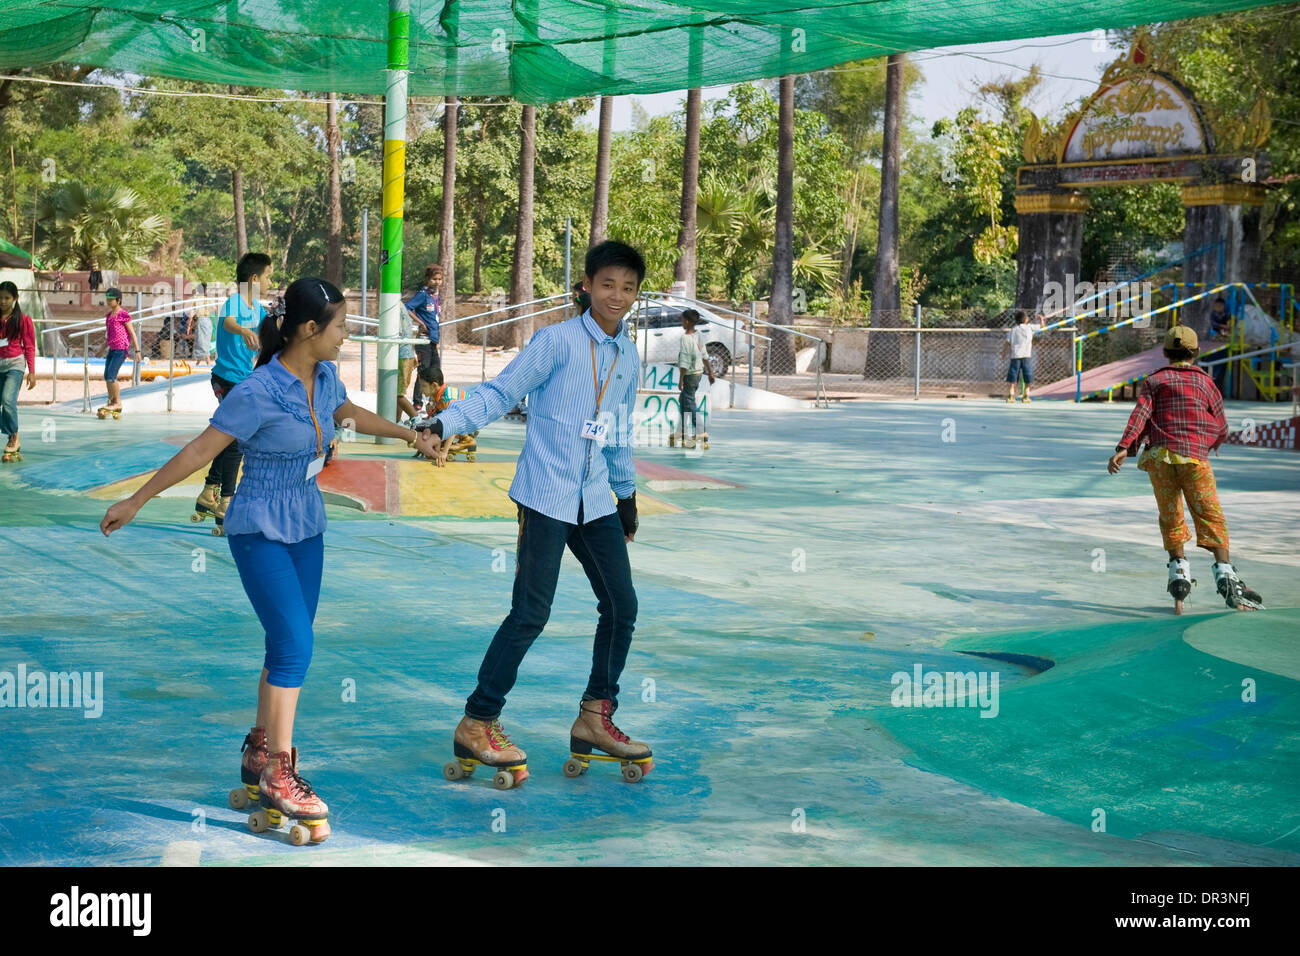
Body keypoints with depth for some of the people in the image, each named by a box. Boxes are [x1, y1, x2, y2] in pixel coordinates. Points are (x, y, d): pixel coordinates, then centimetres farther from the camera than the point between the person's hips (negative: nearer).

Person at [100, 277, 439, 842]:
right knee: (295, 645, -14)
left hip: (306, 527, 8)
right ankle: (278, 775, -6)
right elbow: (200, 450, -16)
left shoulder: (324, 377, 0)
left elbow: (349, 414, 23)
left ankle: (260, 752, 25)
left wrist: (413, 435, 35)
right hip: (262, 533, -8)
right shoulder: (258, 392, -22)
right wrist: (135, 502, -11)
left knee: (289, 647, 11)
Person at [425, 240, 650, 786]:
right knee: (531, 612, -10)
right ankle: (477, 724, 0)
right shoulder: (558, 340, -7)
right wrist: (448, 422, -23)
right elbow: (501, 392, -9)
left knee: (622, 605, 5)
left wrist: (626, 492, 30)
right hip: (547, 494, -7)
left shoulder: (628, 358, 13)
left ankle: (595, 717, 19)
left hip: (595, 499, 7)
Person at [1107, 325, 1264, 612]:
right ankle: (1225, 573, -17)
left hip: (1159, 455, 1)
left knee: (1170, 518, 13)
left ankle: (1178, 568, 3)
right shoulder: (1205, 382, 16)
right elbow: (1221, 428, 16)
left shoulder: (1154, 381, 14)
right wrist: (1211, 442, 38)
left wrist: (1124, 447, -12)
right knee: (1211, 518, -4)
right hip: (1195, 457, -1)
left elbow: (1141, 413, -3)